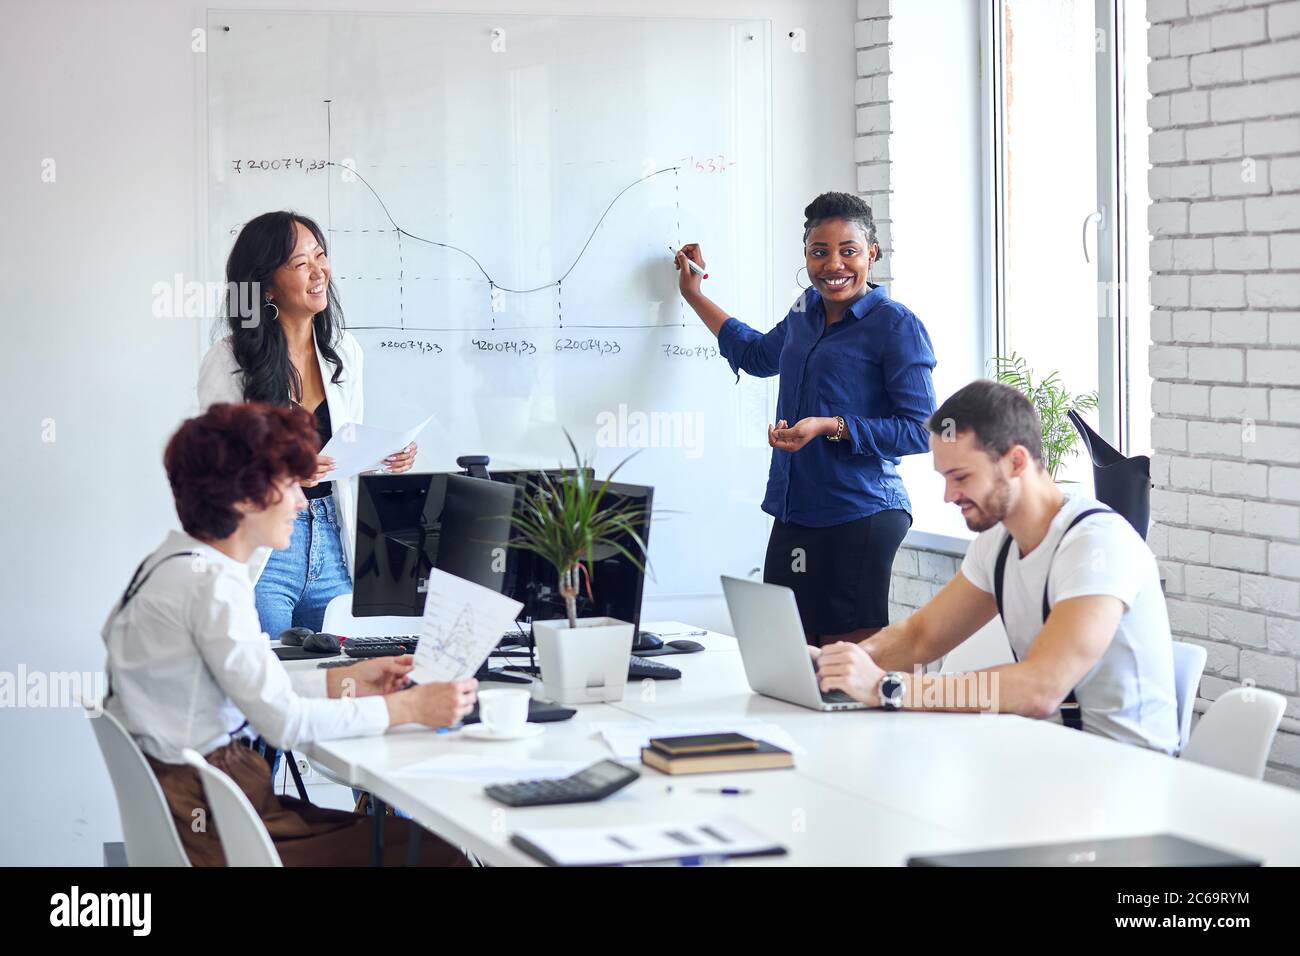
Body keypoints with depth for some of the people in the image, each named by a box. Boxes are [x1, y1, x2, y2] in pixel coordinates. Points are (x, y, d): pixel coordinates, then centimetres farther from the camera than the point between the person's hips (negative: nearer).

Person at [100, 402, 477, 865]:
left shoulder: (176, 561, 10)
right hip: (206, 822, -10)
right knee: (438, 850, -8)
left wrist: (348, 680, 8)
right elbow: (283, 720, -21)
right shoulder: (211, 583, -19)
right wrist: (409, 708, -14)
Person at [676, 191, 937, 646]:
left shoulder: (897, 325, -8)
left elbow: (920, 429, -12)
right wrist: (694, 295, 40)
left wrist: (830, 427, -19)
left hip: (860, 519, -7)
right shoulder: (807, 311, 14)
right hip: (793, 516, 7)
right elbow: (757, 354, 36)